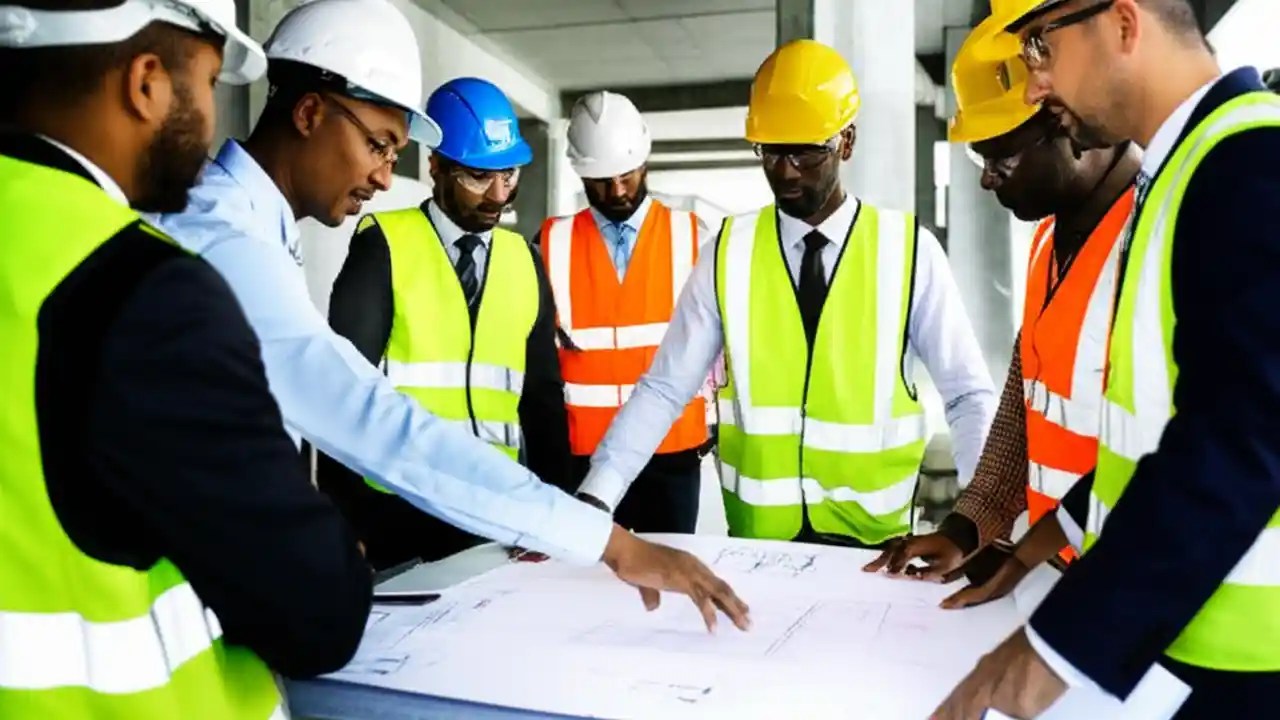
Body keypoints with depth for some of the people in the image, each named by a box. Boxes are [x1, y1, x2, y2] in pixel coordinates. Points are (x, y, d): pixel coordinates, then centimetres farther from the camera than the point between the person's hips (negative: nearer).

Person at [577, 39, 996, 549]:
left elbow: (970, 396, -5)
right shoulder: (729, 253, -3)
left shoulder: (910, 251, -6)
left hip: (872, 535, 0)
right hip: (756, 535, 1)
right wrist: (593, 501, -14)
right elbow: (663, 390, -5)